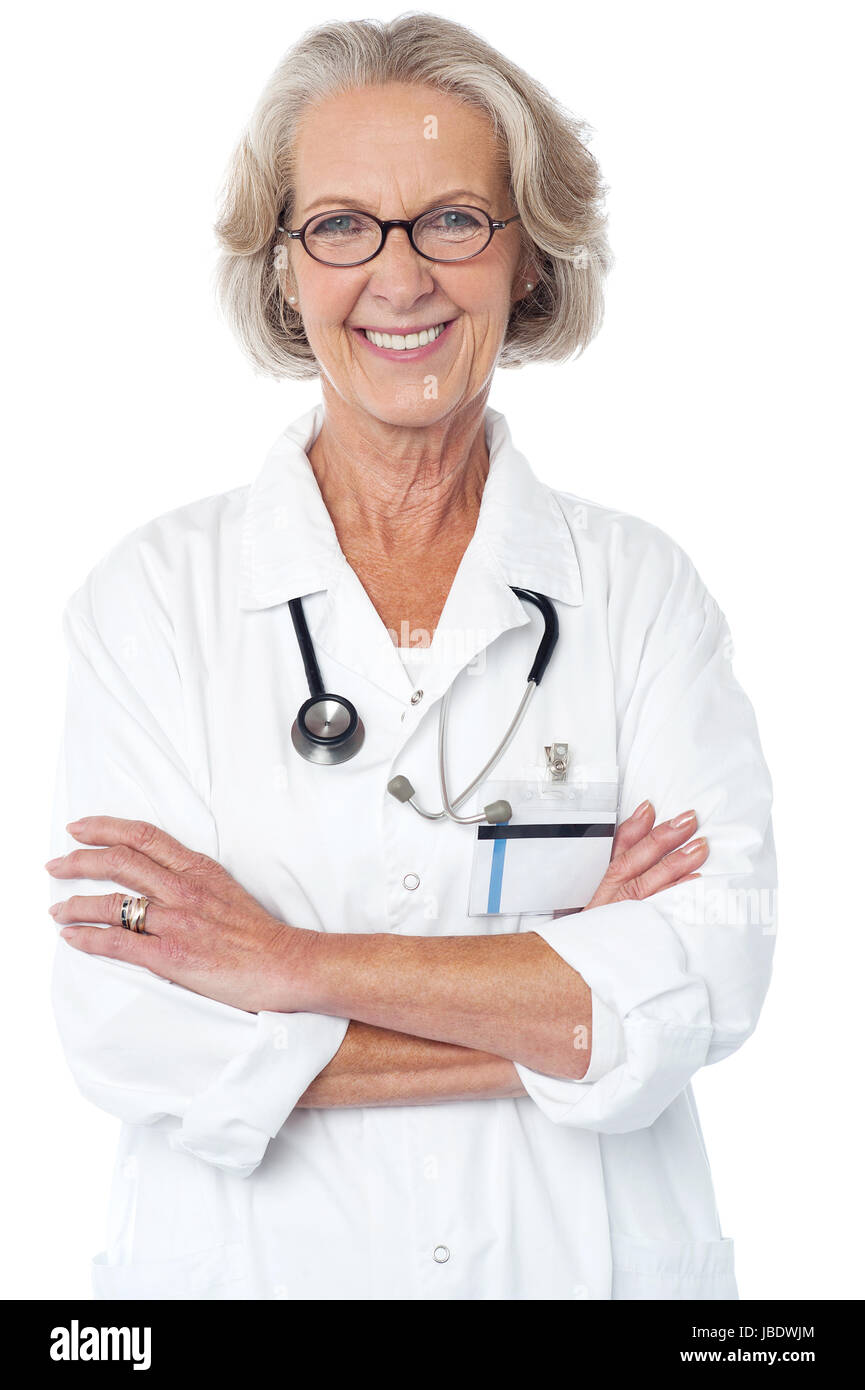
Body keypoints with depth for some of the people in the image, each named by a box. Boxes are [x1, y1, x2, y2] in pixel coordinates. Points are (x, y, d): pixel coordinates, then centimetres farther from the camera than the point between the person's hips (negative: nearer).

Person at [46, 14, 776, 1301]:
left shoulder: (641, 586, -4)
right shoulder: (154, 591, -8)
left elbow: (711, 972, -15)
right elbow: (130, 1032, -16)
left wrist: (292, 963, -20)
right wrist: (564, 995, -18)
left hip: (589, 1257, 1)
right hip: (249, 1263, -1)